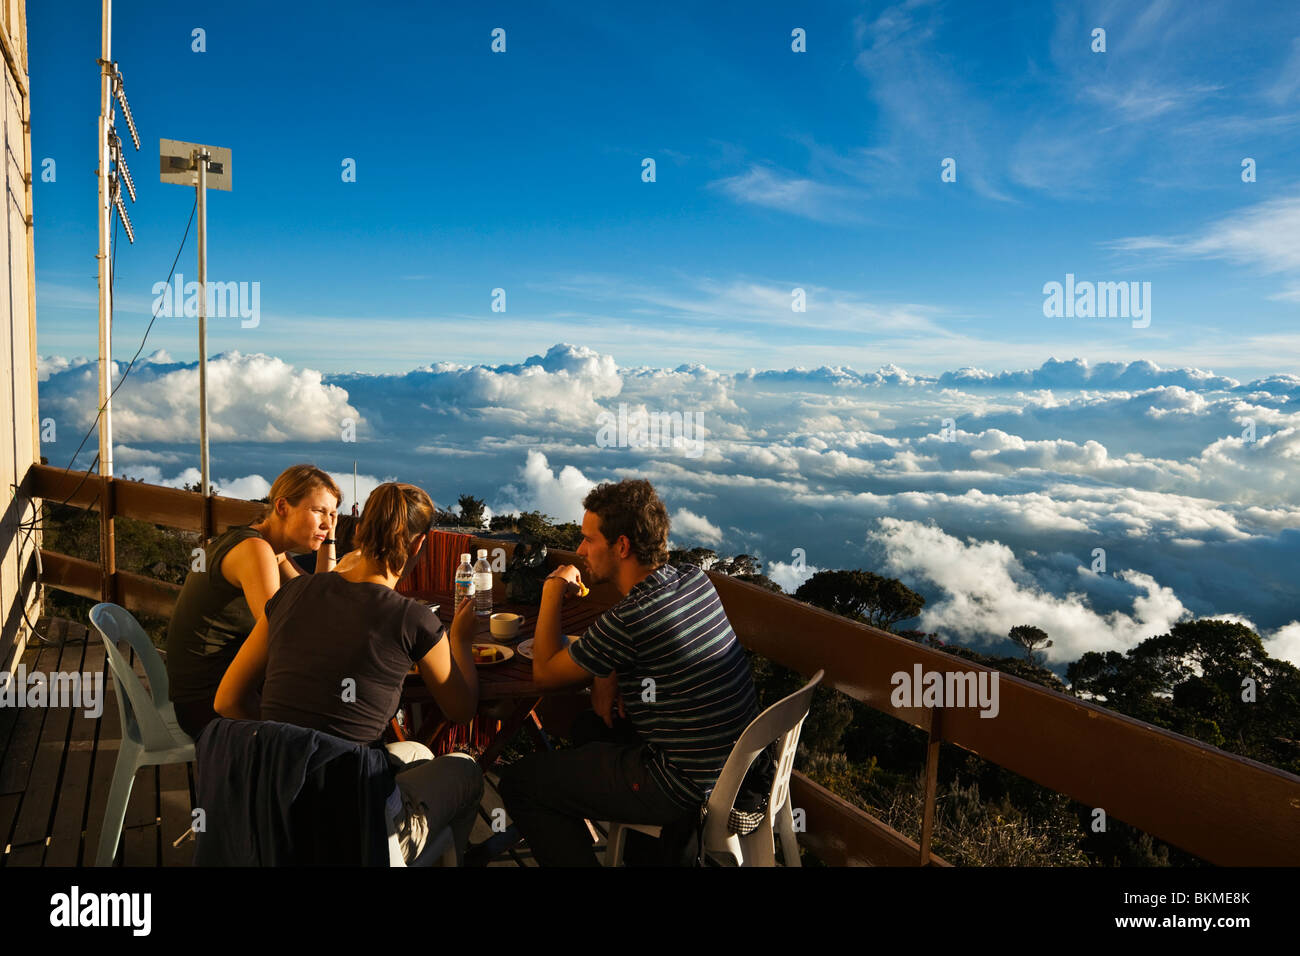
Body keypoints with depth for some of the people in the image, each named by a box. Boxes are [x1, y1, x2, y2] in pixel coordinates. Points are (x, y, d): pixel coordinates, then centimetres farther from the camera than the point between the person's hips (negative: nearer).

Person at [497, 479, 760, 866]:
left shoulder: (628, 620, -26)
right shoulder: (696, 580, -2)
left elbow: (544, 672, -8)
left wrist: (553, 590, -1)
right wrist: (607, 675, 2)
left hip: (688, 790, -8)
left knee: (517, 782, 1)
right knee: (583, 724, 30)